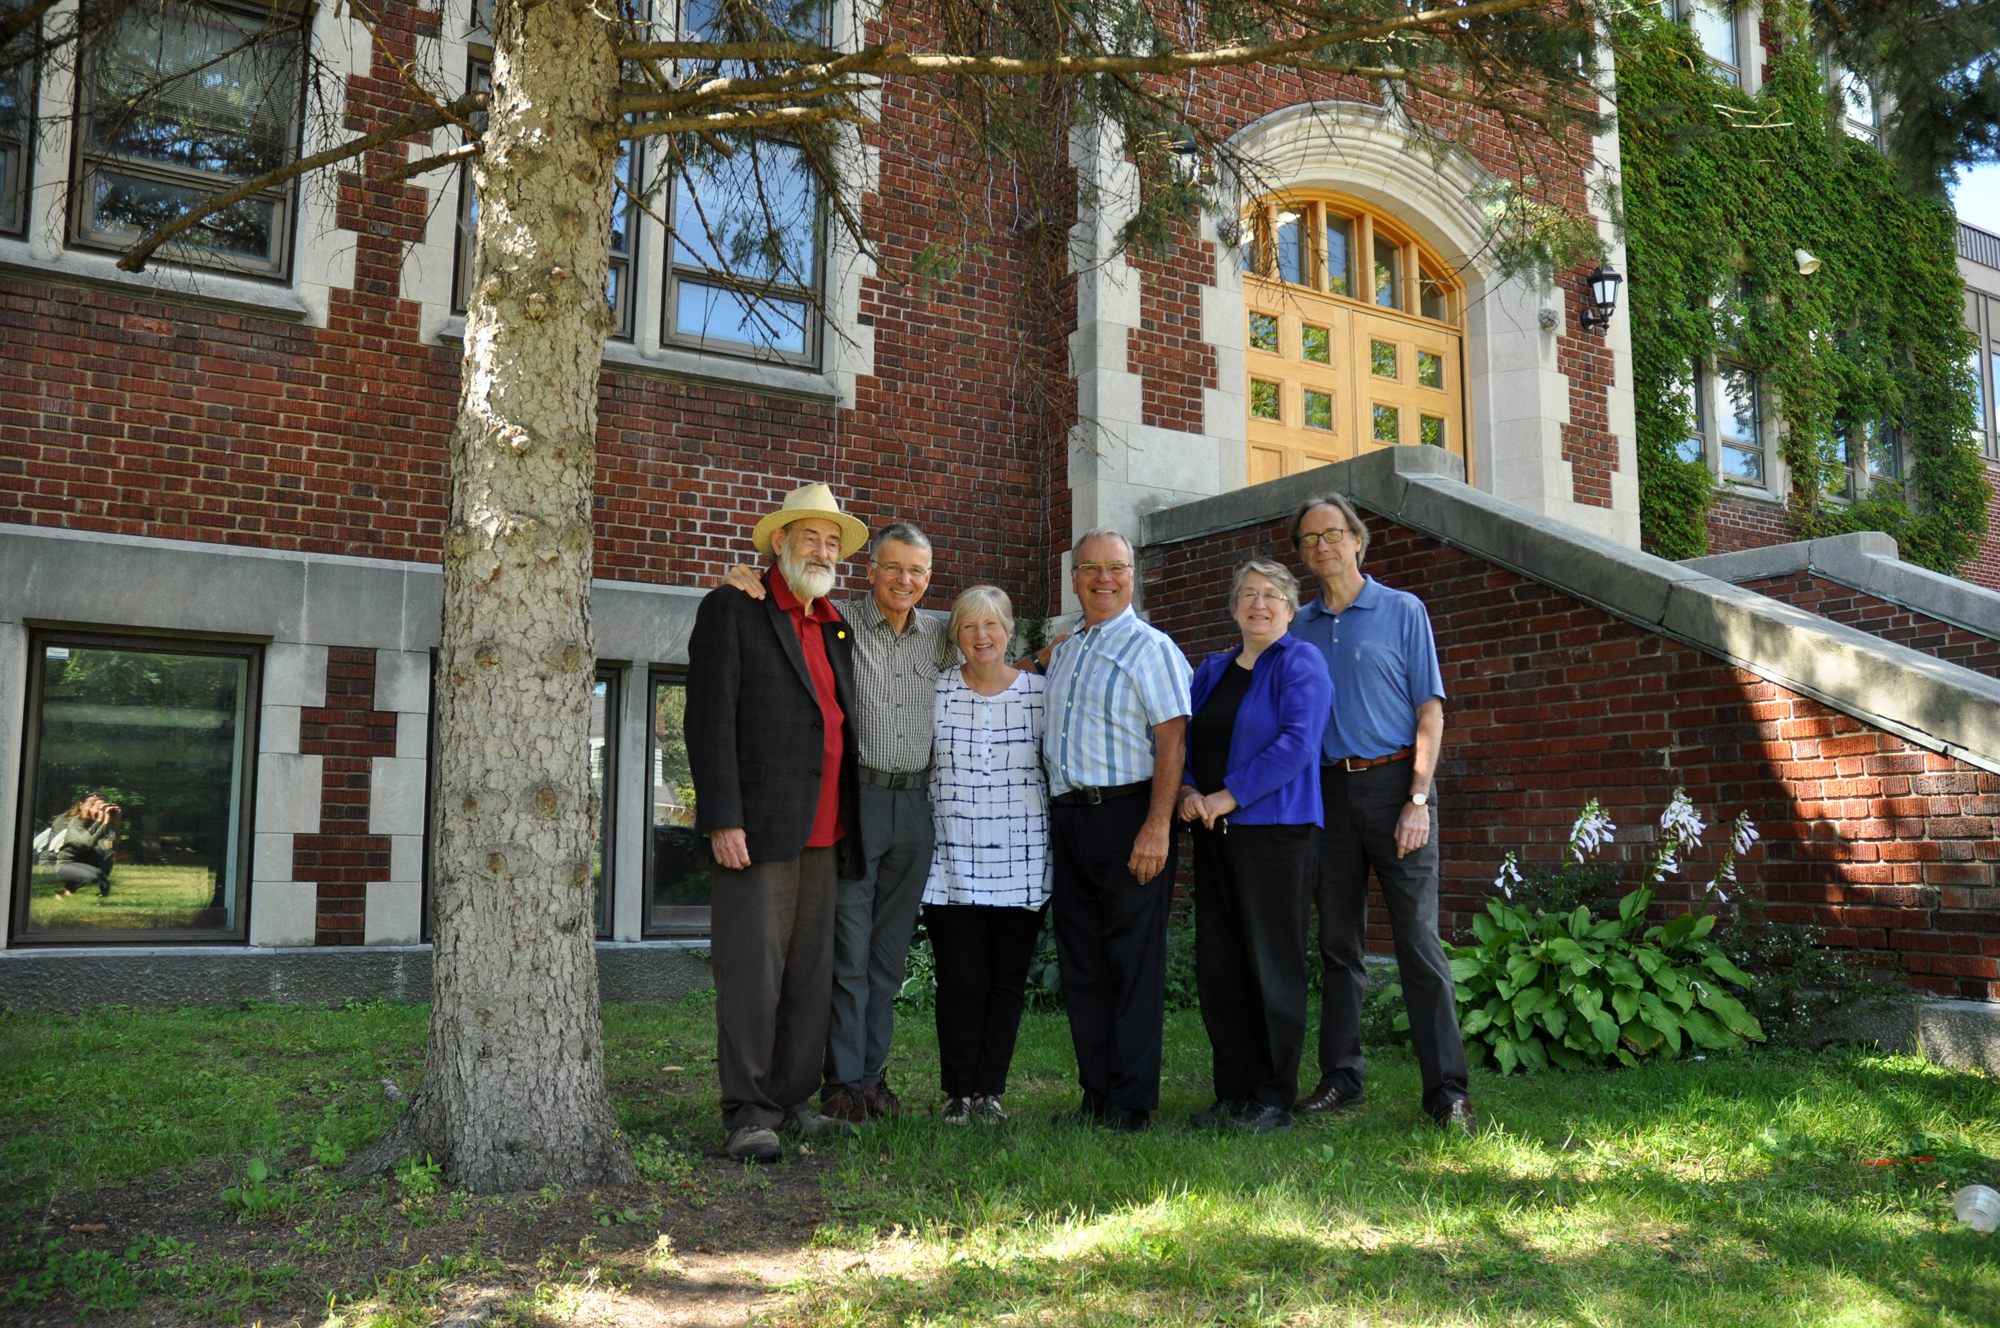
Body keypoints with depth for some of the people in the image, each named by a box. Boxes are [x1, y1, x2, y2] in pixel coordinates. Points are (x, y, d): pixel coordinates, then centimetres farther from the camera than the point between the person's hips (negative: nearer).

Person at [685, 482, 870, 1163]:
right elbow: (710, 719, -8)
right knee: (752, 971, -5)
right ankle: (748, 1114, 1)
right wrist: (722, 819, -16)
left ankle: (793, 1101, 18)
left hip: (824, 833, 7)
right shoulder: (731, 610, 0)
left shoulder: (836, 627, 20)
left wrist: (850, 827, 17)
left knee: (811, 973, 9)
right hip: (759, 826, -6)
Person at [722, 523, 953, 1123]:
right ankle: (842, 1081, 7)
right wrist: (744, 580, -20)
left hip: (915, 804, 4)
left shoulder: (939, 636, 12)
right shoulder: (837, 621, -3)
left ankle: (872, 1073, 21)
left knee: (890, 954, 11)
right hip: (855, 798, -4)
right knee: (848, 950, -3)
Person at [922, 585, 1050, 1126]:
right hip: (952, 863, -1)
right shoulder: (935, 691, 3)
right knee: (961, 980, -1)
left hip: (1021, 865, 1)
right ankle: (958, 1092, 13)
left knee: (1008, 980, 6)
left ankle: (990, 1090, 18)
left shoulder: (1041, 692, 5)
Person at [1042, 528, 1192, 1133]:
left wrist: (1157, 825, -20)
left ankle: (1132, 1101, 4)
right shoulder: (1062, 653, 20)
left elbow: (1172, 739, -11)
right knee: (1081, 964, 8)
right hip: (1068, 819, 7)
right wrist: (1053, 821, 14)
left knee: (1134, 962, -3)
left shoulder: (1150, 647, -2)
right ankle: (1095, 1094, 17)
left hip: (1127, 812, -7)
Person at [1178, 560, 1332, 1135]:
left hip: (1275, 831, -7)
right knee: (1217, 965, 7)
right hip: (1213, 833, 7)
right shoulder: (1211, 669, 18)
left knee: (1273, 964, -2)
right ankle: (1232, 1094, 17)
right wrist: (1188, 792, -2)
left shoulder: (1301, 663, -3)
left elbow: (1298, 743, -15)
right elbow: (1186, 738, 19)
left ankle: (1274, 1100, 8)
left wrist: (1225, 797, -15)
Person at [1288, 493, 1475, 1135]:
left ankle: (1447, 1090, -2)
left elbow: (1430, 709, -1)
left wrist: (1418, 799, -11)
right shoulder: (1301, 626, 13)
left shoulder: (1402, 611, 3)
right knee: (1337, 941, 8)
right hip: (1328, 788, 4)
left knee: (1419, 941, -6)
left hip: (1392, 782, -4)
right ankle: (1341, 1078, 17)